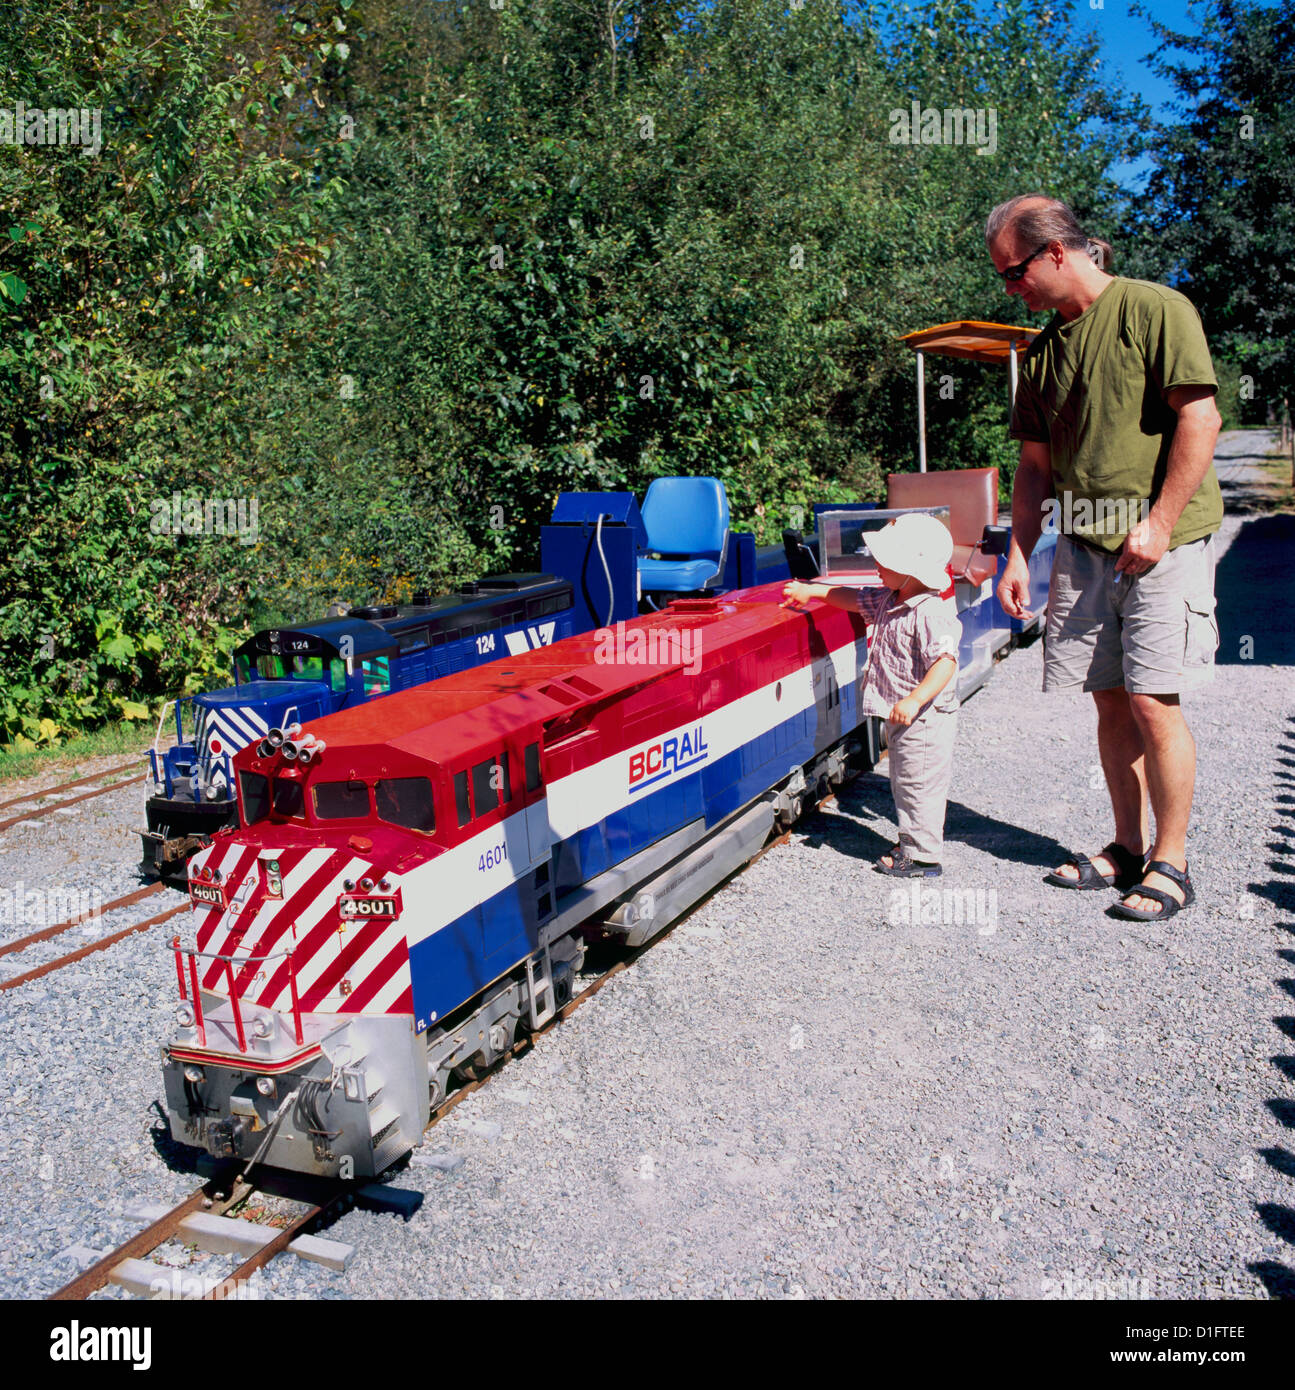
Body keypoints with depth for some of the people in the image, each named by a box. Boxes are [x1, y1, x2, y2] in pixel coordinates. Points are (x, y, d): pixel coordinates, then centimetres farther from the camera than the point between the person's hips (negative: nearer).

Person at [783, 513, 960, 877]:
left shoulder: (931, 612, -23)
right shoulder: (888, 601, 7)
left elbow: (946, 662, -30)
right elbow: (855, 599, 23)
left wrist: (914, 700, -37)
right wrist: (810, 591, 26)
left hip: (925, 719, -10)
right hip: (901, 716, 10)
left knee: (918, 784, -1)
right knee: (905, 783, 19)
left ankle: (922, 857, 9)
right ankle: (912, 842, 33)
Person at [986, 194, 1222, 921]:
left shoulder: (1154, 309, -6)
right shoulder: (1045, 348, 14)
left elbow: (1201, 418, -12)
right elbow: (1037, 463, 16)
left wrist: (1160, 522, -16)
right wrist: (1019, 554, 10)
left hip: (1163, 544, -6)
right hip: (1085, 547, 6)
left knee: (1153, 702, -8)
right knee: (1112, 702, 9)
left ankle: (1170, 866, 5)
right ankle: (1128, 849, 21)